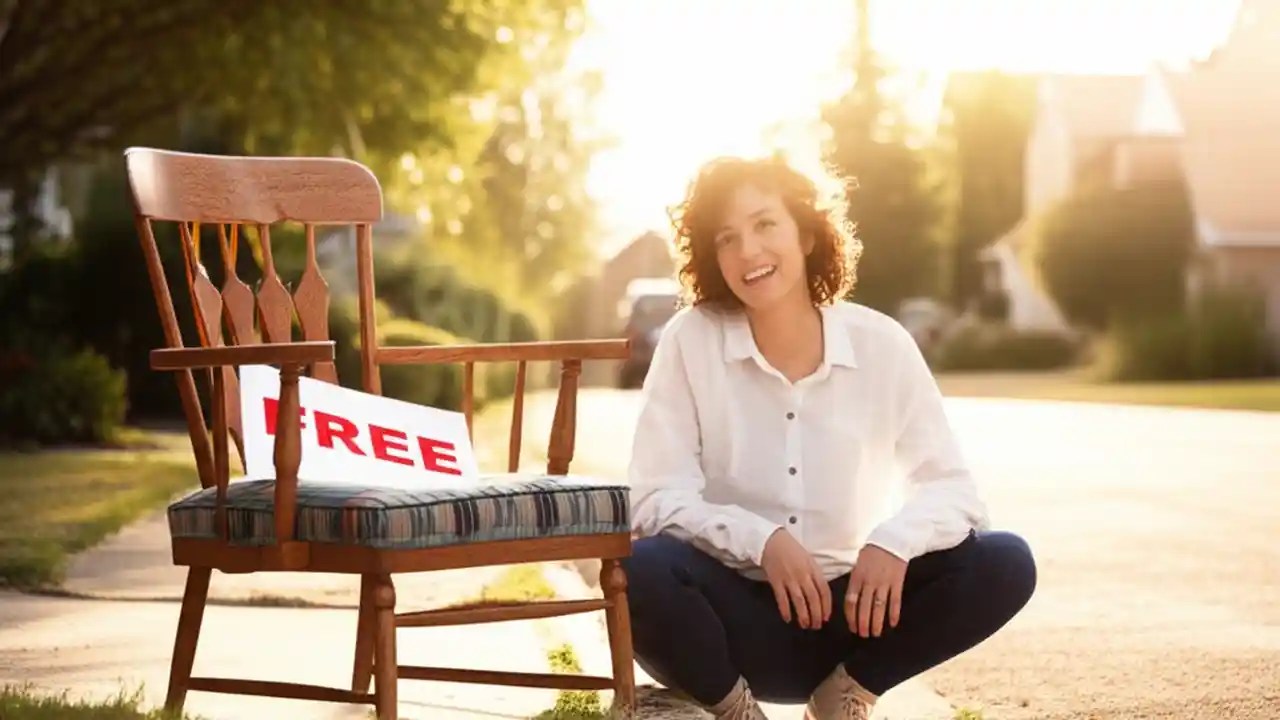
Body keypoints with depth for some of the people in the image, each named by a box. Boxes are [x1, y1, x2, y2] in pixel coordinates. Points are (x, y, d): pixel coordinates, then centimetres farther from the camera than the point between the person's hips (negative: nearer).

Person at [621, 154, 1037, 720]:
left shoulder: (882, 344, -3)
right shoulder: (690, 340, -8)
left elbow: (952, 488, -4)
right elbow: (655, 499, -12)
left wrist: (898, 538, -27)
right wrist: (761, 539, -28)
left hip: (849, 604, 2)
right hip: (739, 606, -2)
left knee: (1004, 564, -19)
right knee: (644, 570, -34)